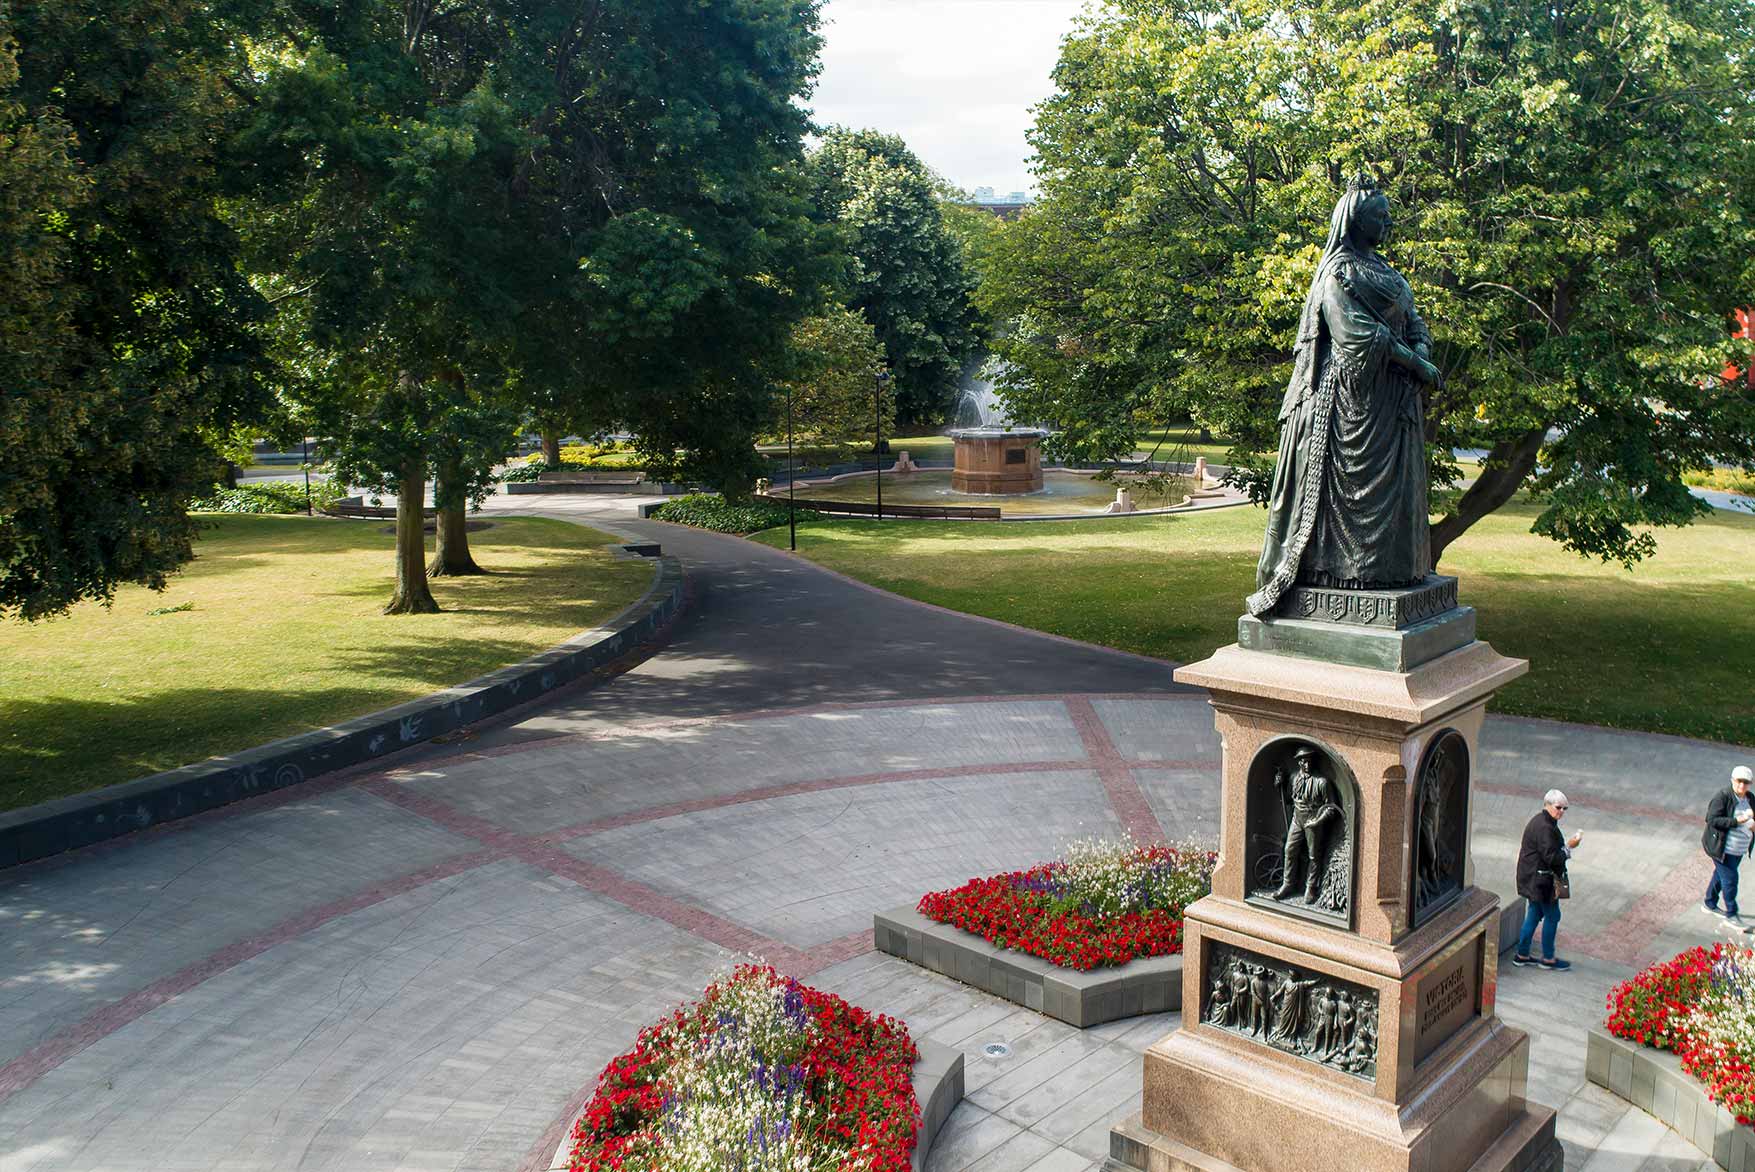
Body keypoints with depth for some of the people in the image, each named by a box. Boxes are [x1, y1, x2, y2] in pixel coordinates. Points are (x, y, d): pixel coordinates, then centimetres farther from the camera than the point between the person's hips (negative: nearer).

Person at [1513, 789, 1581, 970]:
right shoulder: (1545, 828, -22)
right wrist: (1568, 846, -17)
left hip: (1533, 879, 10)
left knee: (1534, 914, 16)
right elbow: (1551, 858, -23)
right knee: (1552, 916, 3)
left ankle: (1522, 955, 23)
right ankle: (1548, 959, 14)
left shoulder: (1540, 821, 11)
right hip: (1541, 880, -10)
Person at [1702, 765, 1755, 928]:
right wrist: (1737, 821, -31)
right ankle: (1731, 914, 9)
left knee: (1720, 875, 20)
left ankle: (1709, 904, 35)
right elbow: (1712, 820, -23)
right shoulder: (1723, 796, -19)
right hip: (1722, 848, -7)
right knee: (1730, 879, -4)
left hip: (1738, 849, 7)